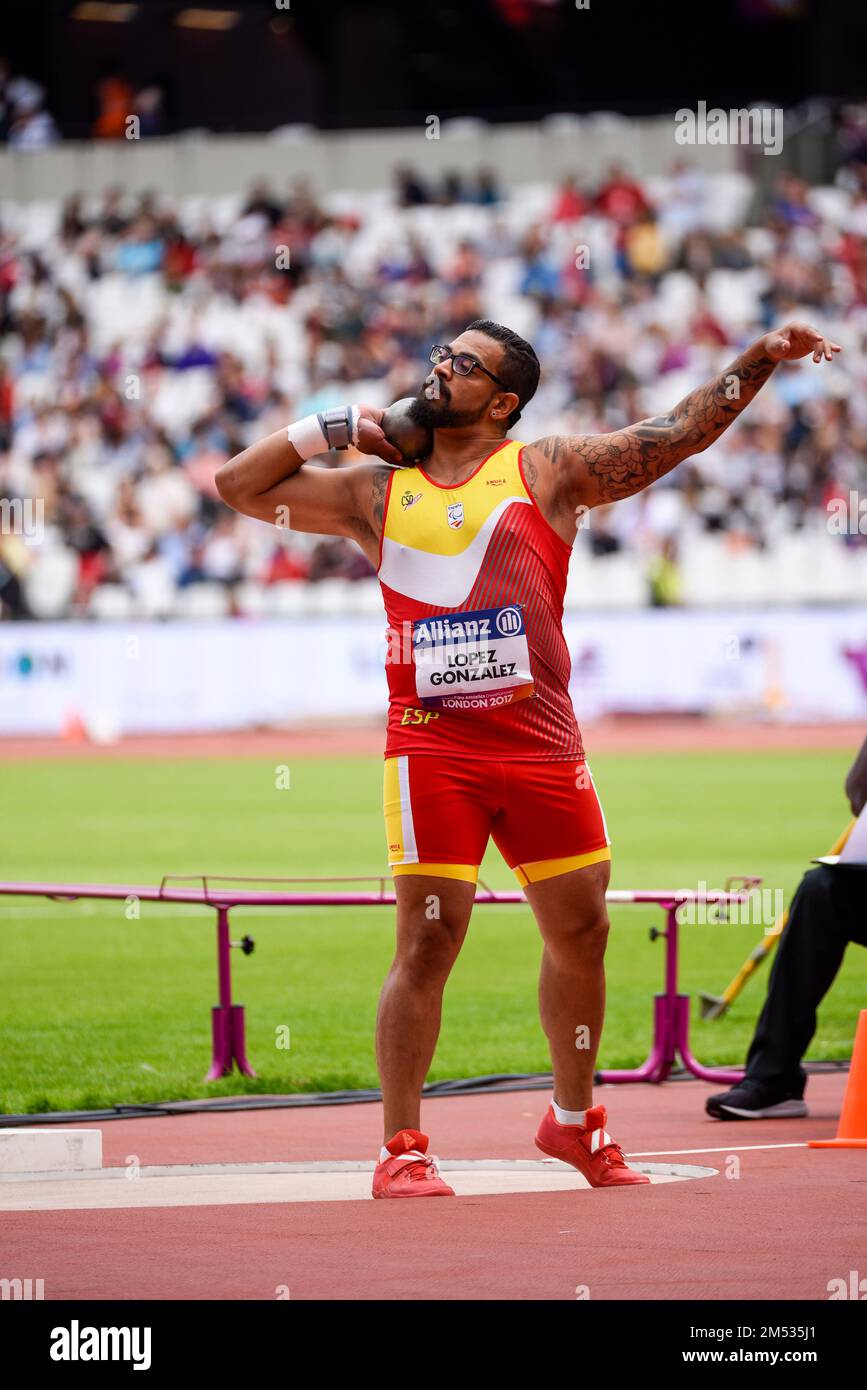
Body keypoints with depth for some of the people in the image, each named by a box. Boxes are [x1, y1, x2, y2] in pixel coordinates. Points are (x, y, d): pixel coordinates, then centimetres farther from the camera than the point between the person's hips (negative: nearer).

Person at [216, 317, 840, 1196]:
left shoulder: (547, 471, 8)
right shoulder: (375, 492, 13)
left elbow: (677, 435, 5)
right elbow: (239, 485, 17)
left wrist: (759, 359, -3)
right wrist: (339, 425, 10)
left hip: (540, 743, 1)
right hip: (431, 745, -1)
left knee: (581, 932, 8)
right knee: (428, 940, -9)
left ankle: (574, 1120, 28)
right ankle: (401, 1149, -3)